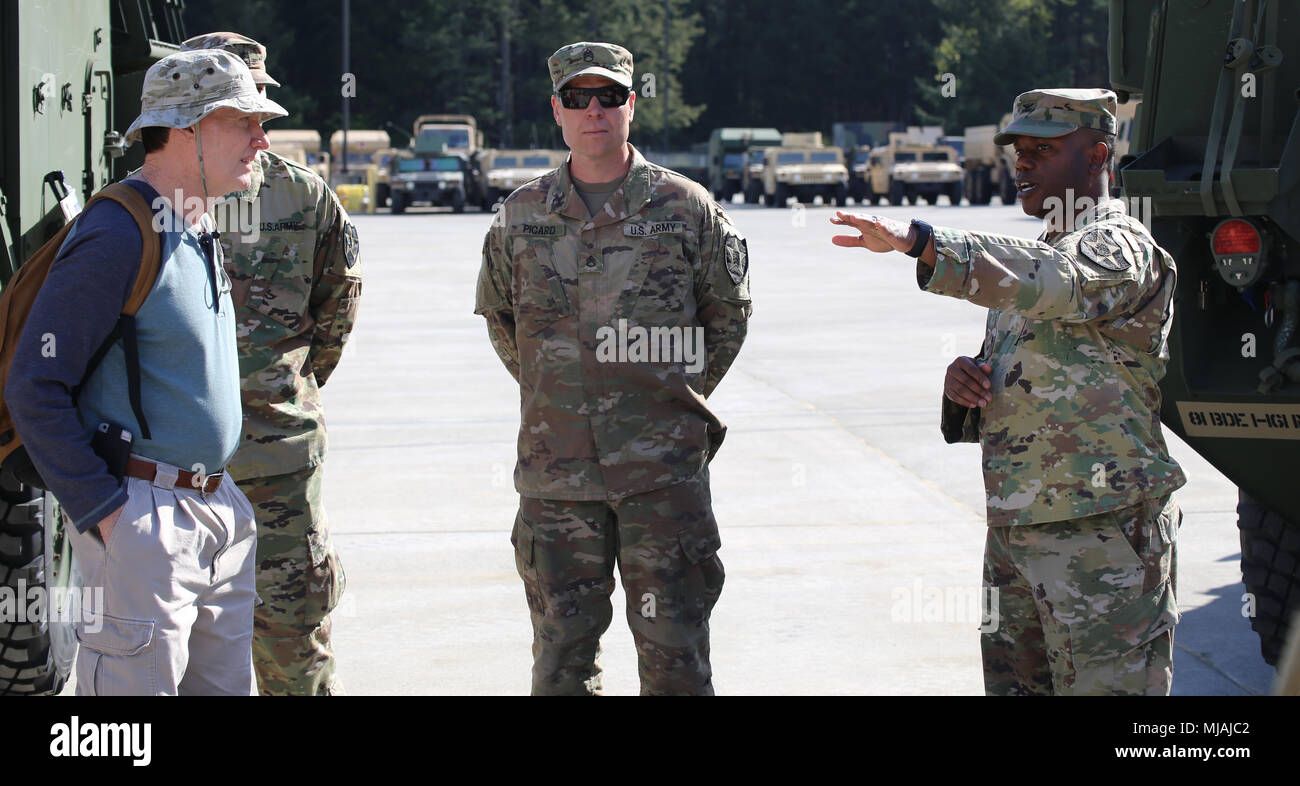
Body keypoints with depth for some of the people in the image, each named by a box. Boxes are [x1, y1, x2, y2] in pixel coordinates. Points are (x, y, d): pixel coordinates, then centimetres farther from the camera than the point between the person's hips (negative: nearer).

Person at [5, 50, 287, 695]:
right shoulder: (116, 236, -15)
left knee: (226, 683, 11)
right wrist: (103, 511, -18)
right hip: (144, 515, -9)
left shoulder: (200, 231, 14)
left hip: (218, 511, 9)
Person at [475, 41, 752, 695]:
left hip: (663, 468, -2)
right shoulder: (522, 216, 6)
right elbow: (499, 317, 21)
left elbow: (727, 312, 14)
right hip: (555, 468, 2)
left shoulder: (685, 208, 1)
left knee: (674, 653, 0)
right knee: (562, 653, 5)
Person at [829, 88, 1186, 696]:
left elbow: (1054, 282, -32)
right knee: (1014, 683, 11)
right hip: (1012, 532, 9)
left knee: (1106, 684, -8)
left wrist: (919, 240, -43)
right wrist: (965, 386, -2)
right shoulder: (1032, 258, 21)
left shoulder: (1120, 247, -8)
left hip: (1102, 534, -8)